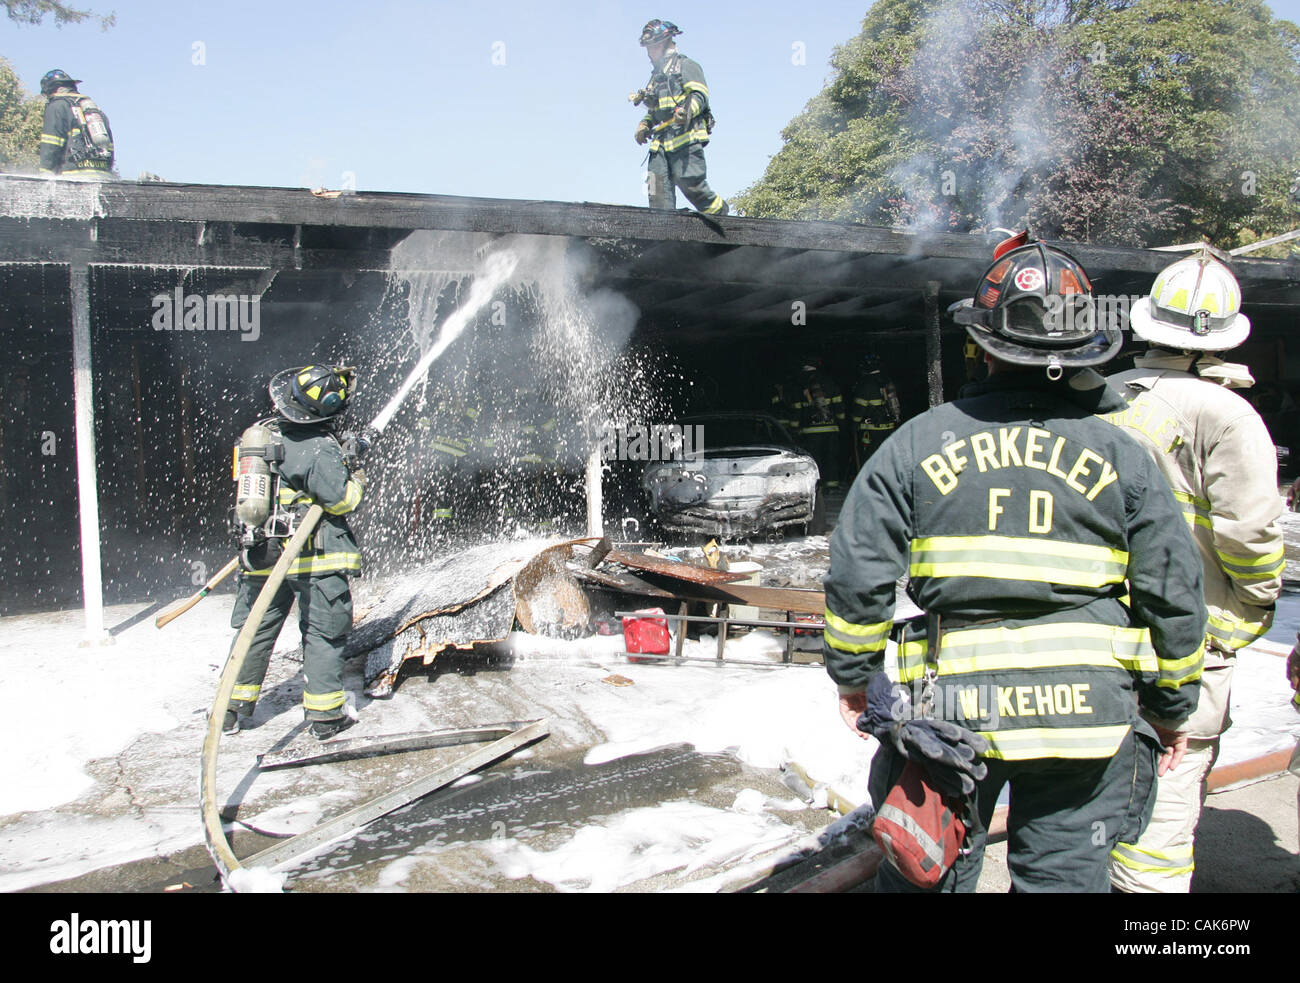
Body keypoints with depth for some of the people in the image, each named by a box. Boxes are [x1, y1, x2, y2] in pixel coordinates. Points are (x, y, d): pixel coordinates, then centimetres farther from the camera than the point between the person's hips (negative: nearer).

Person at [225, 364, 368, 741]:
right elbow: (342, 500, -15)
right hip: (315, 556, -6)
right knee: (323, 632, 4)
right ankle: (325, 714, 7)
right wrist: (357, 476, 2)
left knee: (256, 629, 16)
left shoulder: (264, 432, 4)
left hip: (264, 553, 6)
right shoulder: (320, 449, -18)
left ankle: (235, 707, 25)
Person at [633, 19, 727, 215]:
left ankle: (721, 215, 5)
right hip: (661, 143, 8)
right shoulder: (655, 76, 31)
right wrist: (644, 126, 16)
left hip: (686, 139, -8)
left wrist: (687, 110, -28)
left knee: (691, 184, -15)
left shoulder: (685, 66, 6)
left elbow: (700, 94, -8)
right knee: (658, 188, -5)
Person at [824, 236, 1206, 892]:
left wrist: (854, 674, 11)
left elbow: (858, 576, -3)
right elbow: (1173, 594, 3)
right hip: (1084, 711, 1)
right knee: (1065, 878, 14)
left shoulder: (917, 441, -2)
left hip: (953, 710, 0)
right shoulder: (1119, 453, 1)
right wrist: (1171, 706, 17)